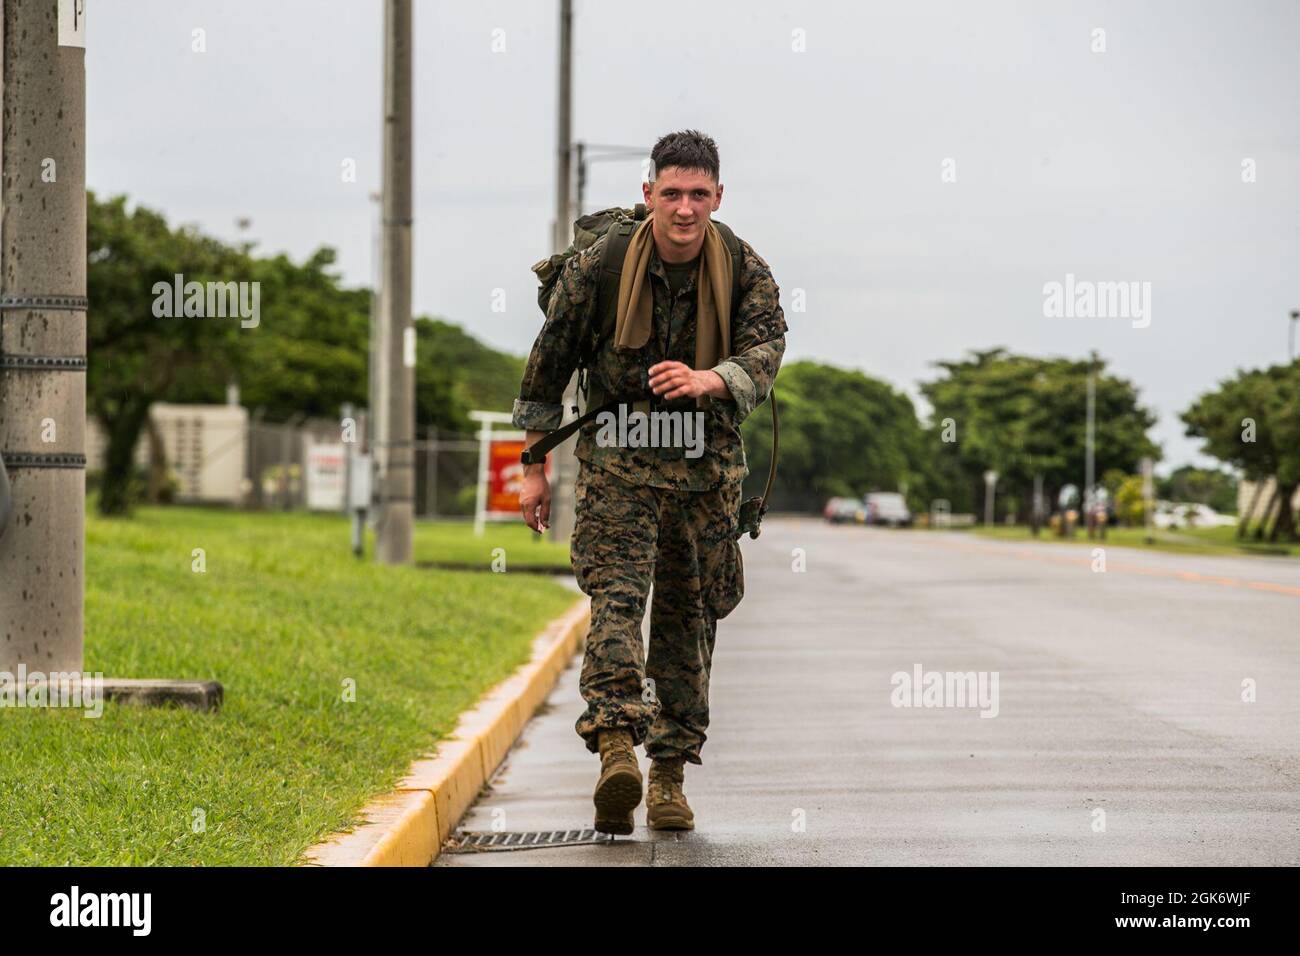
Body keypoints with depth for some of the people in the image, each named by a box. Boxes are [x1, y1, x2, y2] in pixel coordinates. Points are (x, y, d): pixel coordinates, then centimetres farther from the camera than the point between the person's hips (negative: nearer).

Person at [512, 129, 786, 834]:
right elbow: (547, 367, 1)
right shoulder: (597, 267, -9)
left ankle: (669, 774, 16)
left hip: (707, 463, 2)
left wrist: (704, 380, -42)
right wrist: (535, 469, 4)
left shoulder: (746, 273, -6)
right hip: (618, 456, -2)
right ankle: (616, 746, -33)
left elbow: (763, 355, -20)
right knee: (617, 593, -19)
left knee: (688, 615, 7)